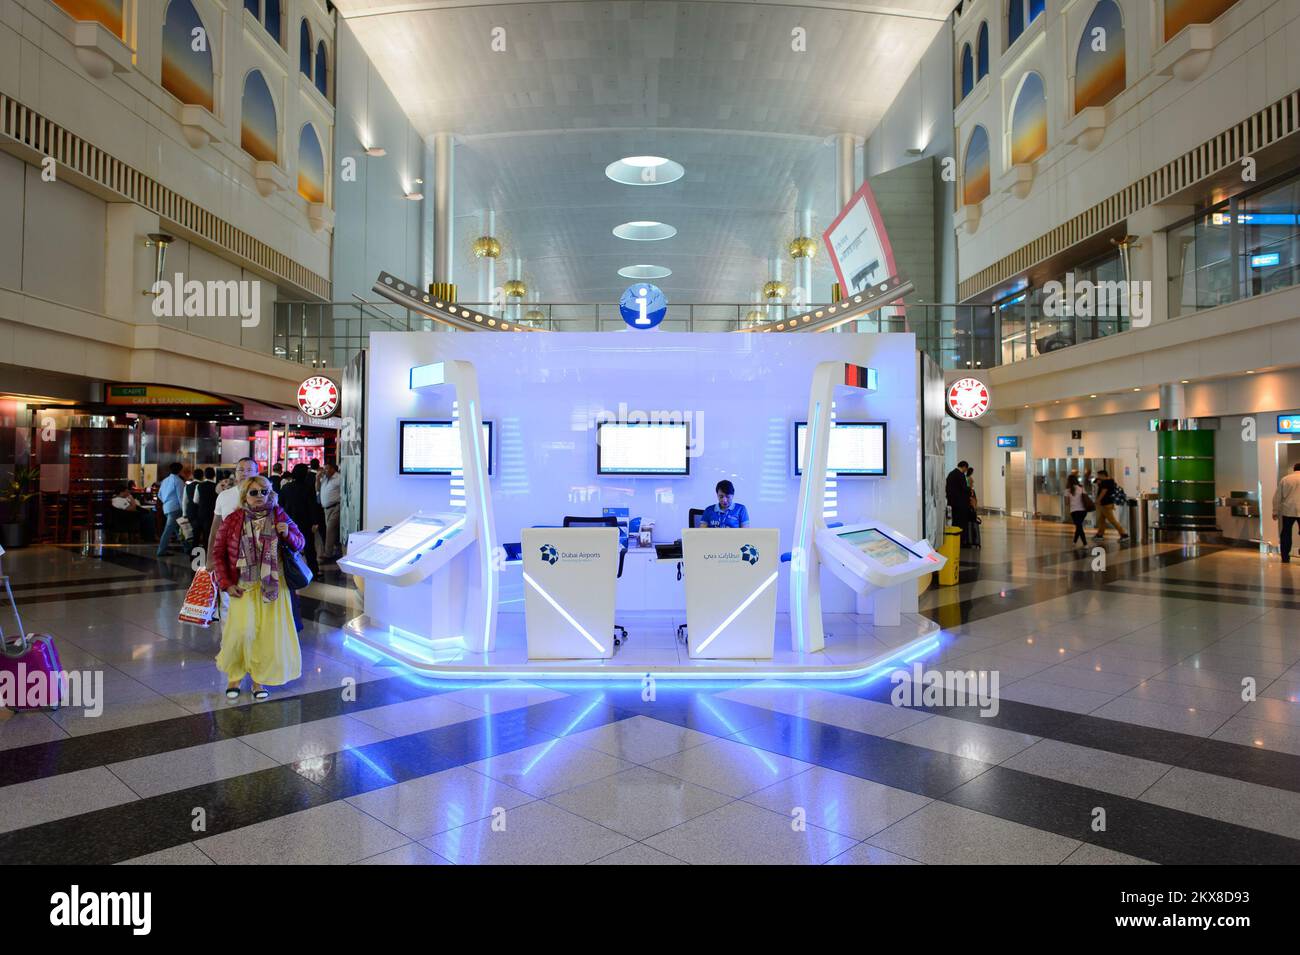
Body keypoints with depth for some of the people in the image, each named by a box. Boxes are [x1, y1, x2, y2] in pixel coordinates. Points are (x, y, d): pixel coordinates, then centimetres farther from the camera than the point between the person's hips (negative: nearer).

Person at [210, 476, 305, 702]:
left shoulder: (279, 515, 2)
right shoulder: (232, 520, 0)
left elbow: (300, 543, 8)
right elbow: (220, 554, 6)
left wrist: (288, 534, -14)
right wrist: (226, 584, -1)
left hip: (272, 584, 1)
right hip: (244, 585, -1)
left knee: (269, 632, 3)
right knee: (242, 630, -15)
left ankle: (259, 679, 21)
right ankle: (235, 676, 10)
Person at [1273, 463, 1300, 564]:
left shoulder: (1285, 479, 5)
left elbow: (1277, 497, 5)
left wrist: (1275, 512, 10)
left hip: (1288, 511, 1)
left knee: (1286, 534, 6)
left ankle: (1285, 557, 6)